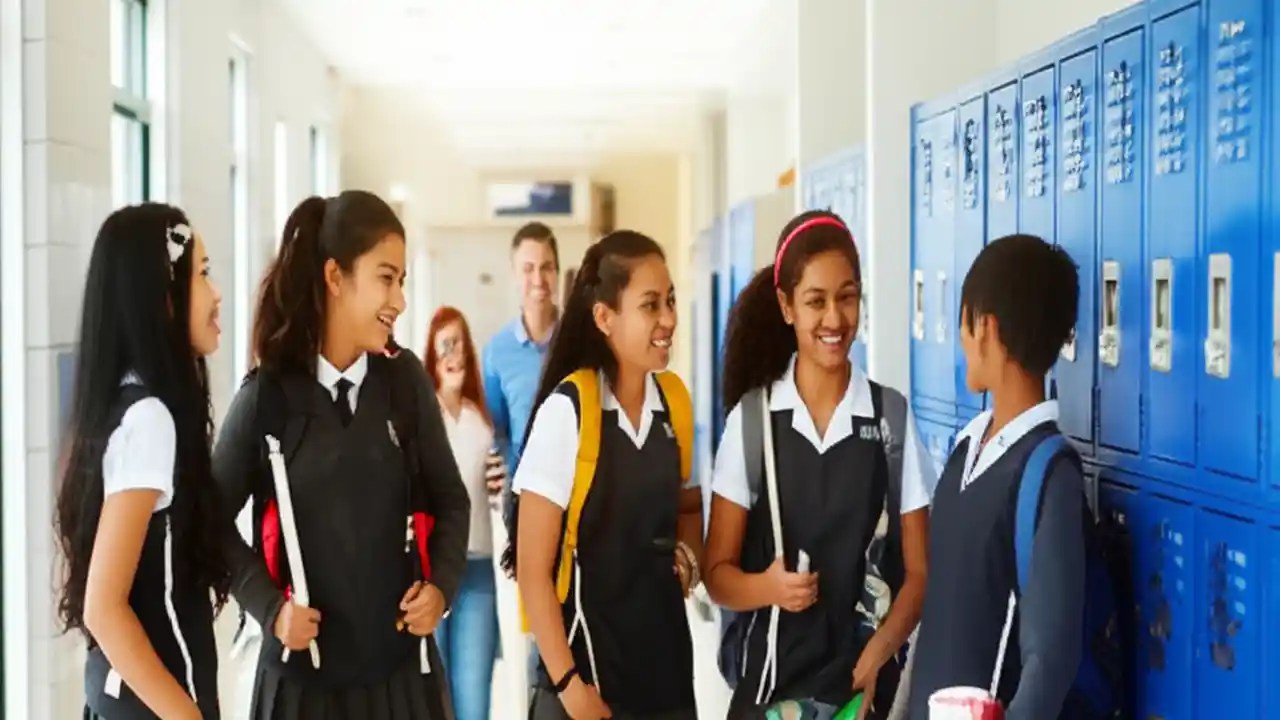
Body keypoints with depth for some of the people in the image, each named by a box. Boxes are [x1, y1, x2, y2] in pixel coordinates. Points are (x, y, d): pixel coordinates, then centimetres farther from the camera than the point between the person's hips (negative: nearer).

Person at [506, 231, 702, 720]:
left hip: (666, 664, 5)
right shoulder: (567, 409, -14)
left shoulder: (675, 400, 1)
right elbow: (532, 569, -12)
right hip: (586, 667, -5)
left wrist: (686, 553, 1)